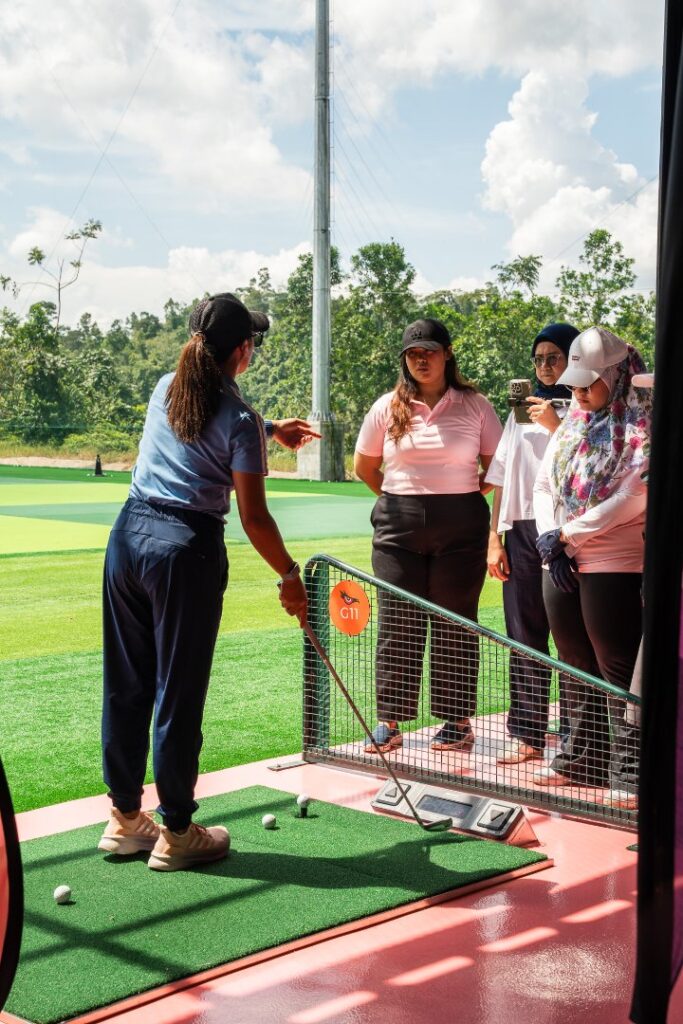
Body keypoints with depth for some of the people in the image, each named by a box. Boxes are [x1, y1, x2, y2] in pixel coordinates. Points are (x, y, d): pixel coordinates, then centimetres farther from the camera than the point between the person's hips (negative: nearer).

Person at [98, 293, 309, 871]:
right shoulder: (239, 418, -8)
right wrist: (290, 575, 1)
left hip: (129, 535, 6)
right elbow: (253, 517, -10)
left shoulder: (165, 389, 11)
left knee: (126, 684, 12)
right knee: (179, 693, 2)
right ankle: (175, 833, 13)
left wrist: (272, 430, 41)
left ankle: (125, 818, 24)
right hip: (187, 549, -6)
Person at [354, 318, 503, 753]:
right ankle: (390, 721, 9)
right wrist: (402, 501, 11)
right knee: (397, 623, 3)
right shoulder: (388, 407, 6)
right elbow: (364, 467, 15)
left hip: (460, 529, -2)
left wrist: (465, 500, 1)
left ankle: (458, 721, 13)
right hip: (398, 527, 2)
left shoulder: (476, 406, 1)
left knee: (455, 625, 4)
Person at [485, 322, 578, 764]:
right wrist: (495, 537, 10)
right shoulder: (521, 411, 18)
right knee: (524, 637, 7)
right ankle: (528, 736, 14)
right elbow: (502, 480, 16)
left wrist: (556, 426, -14)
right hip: (521, 533, 5)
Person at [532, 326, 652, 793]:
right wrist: (549, 536, -3)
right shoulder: (572, 422, 15)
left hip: (615, 566, -7)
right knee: (577, 667, 14)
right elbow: (544, 484, 15)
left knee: (618, 671, -5)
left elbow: (632, 498, -17)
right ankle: (581, 759, 26)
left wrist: (567, 534, -12)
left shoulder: (643, 425, -8)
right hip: (562, 565, 7)